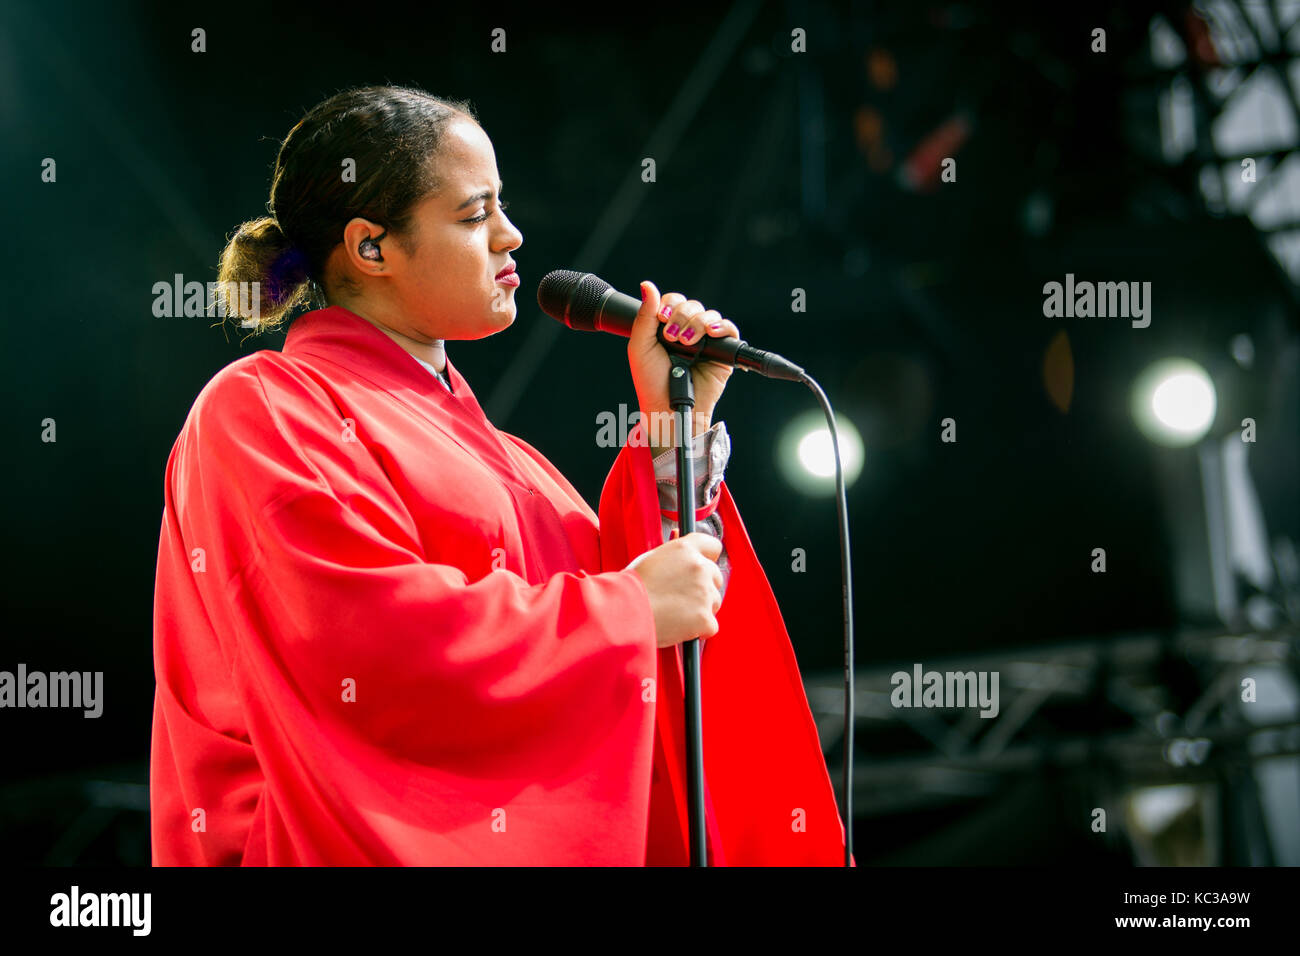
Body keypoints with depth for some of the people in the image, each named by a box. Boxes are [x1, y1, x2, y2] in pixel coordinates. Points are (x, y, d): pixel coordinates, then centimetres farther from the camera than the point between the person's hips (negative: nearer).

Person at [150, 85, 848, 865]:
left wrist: (676, 429, 5)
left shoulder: (459, 425, 17)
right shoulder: (267, 410, -7)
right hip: (397, 844, -7)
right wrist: (627, 609, -13)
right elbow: (373, 647, -21)